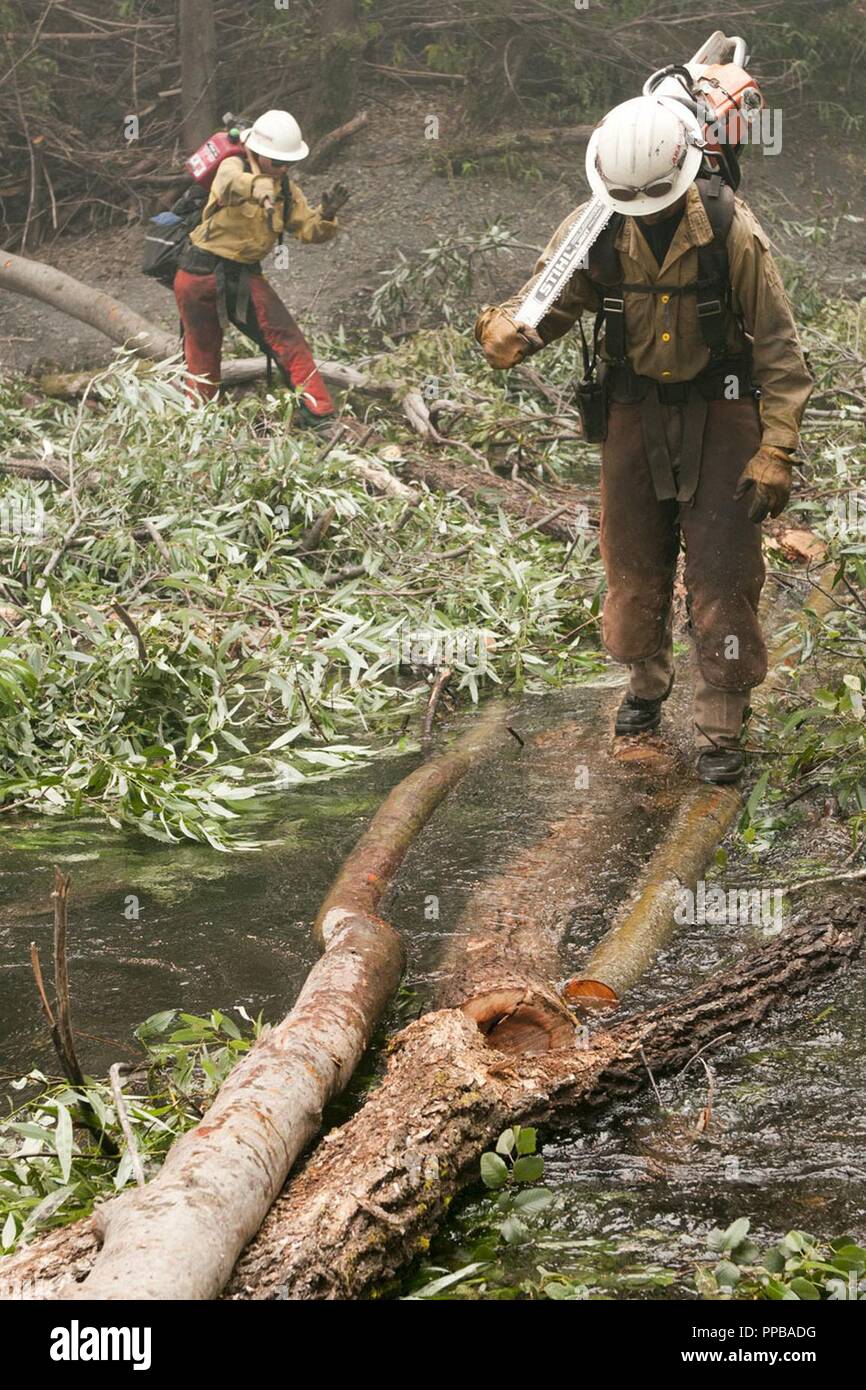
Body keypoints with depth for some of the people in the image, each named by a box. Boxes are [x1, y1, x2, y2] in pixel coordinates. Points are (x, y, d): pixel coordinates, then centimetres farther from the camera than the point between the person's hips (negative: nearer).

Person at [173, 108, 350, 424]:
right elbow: (229, 183, -39)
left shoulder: (286, 190, 4)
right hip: (201, 273, -4)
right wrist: (258, 186, -61)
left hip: (245, 276, 5)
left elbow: (308, 230, 1)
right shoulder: (234, 167, -14)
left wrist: (325, 217, -22)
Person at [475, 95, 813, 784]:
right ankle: (647, 686, 38)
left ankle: (721, 729, 4)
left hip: (719, 412, -3)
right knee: (634, 563, 14)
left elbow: (779, 345, -15)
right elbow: (547, 304, -7)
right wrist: (506, 328, -33)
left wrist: (777, 448, -19)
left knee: (722, 572, -5)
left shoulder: (732, 231, -21)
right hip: (635, 410, 3)